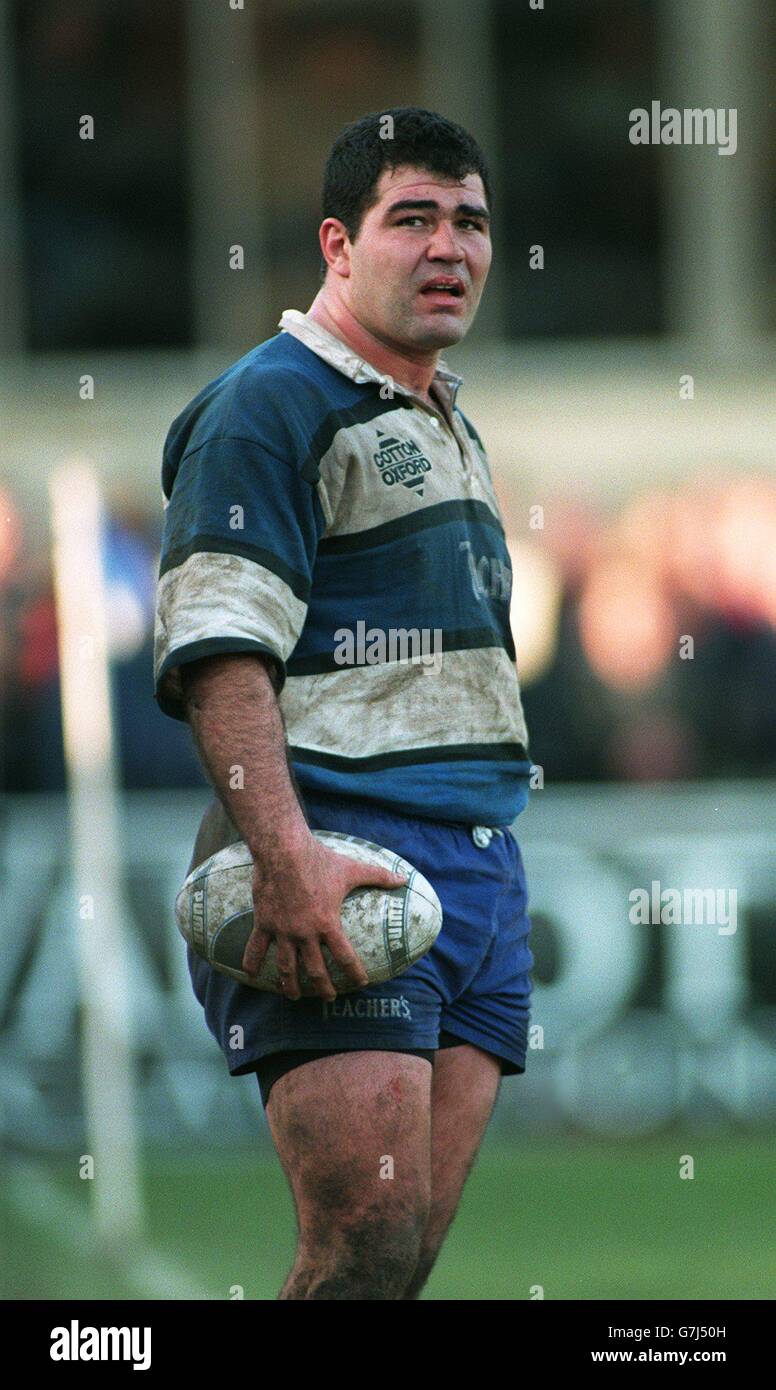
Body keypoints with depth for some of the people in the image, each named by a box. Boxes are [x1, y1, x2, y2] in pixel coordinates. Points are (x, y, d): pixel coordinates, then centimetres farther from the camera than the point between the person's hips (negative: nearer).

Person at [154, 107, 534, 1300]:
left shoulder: (451, 430, 25)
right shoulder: (273, 404, -3)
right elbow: (219, 650, -14)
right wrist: (284, 857, -26)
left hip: (479, 865, 9)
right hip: (339, 850, -8)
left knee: (410, 1248, 1)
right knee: (366, 1250, -18)